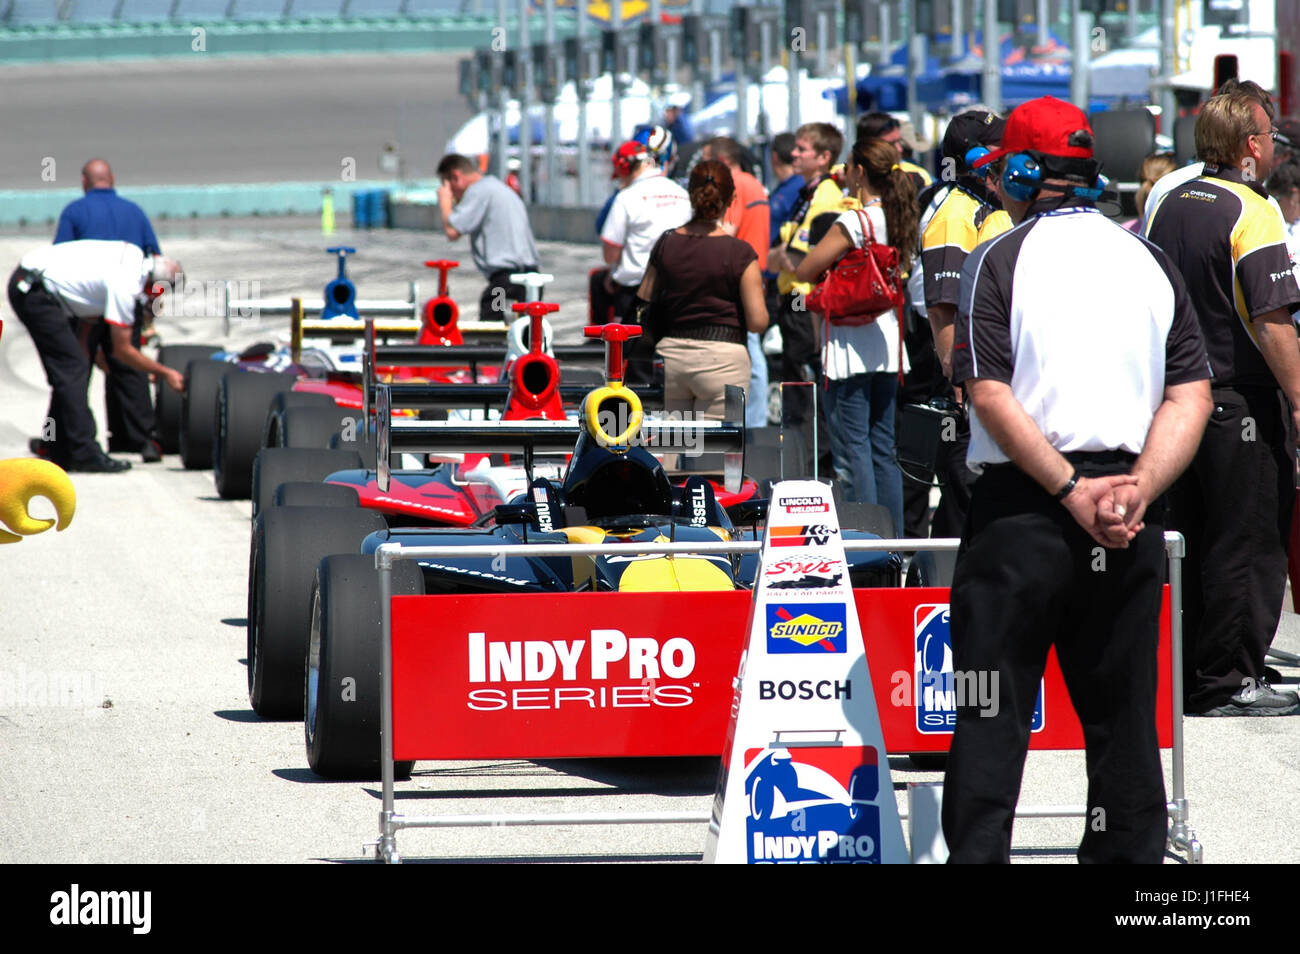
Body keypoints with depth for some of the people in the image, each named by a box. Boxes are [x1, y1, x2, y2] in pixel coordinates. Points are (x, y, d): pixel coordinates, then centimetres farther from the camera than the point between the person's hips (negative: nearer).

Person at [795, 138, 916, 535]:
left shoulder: (853, 222, -16)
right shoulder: (898, 220, 6)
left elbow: (804, 271, -12)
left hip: (850, 345, -7)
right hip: (887, 344, 7)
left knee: (852, 448, -3)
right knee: (883, 447, 12)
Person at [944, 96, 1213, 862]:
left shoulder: (1000, 260, -3)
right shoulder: (1152, 262, 9)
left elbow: (992, 397, -13)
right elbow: (1192, 397, 1)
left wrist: (1071, 491, -13)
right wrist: (1139, 488, -8)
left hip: (1022, 509, -4)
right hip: (1130, 521, 4)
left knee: (991, 715, 1)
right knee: (1123, 714, 10)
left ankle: (977, 854, -3)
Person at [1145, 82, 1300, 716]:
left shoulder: (1167, 208, 9)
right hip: (1240, 402, -8)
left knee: (1192, 540, 14)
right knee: (1247, 544, -1)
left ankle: (1184, 675, 18)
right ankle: (1228, 681, 0)